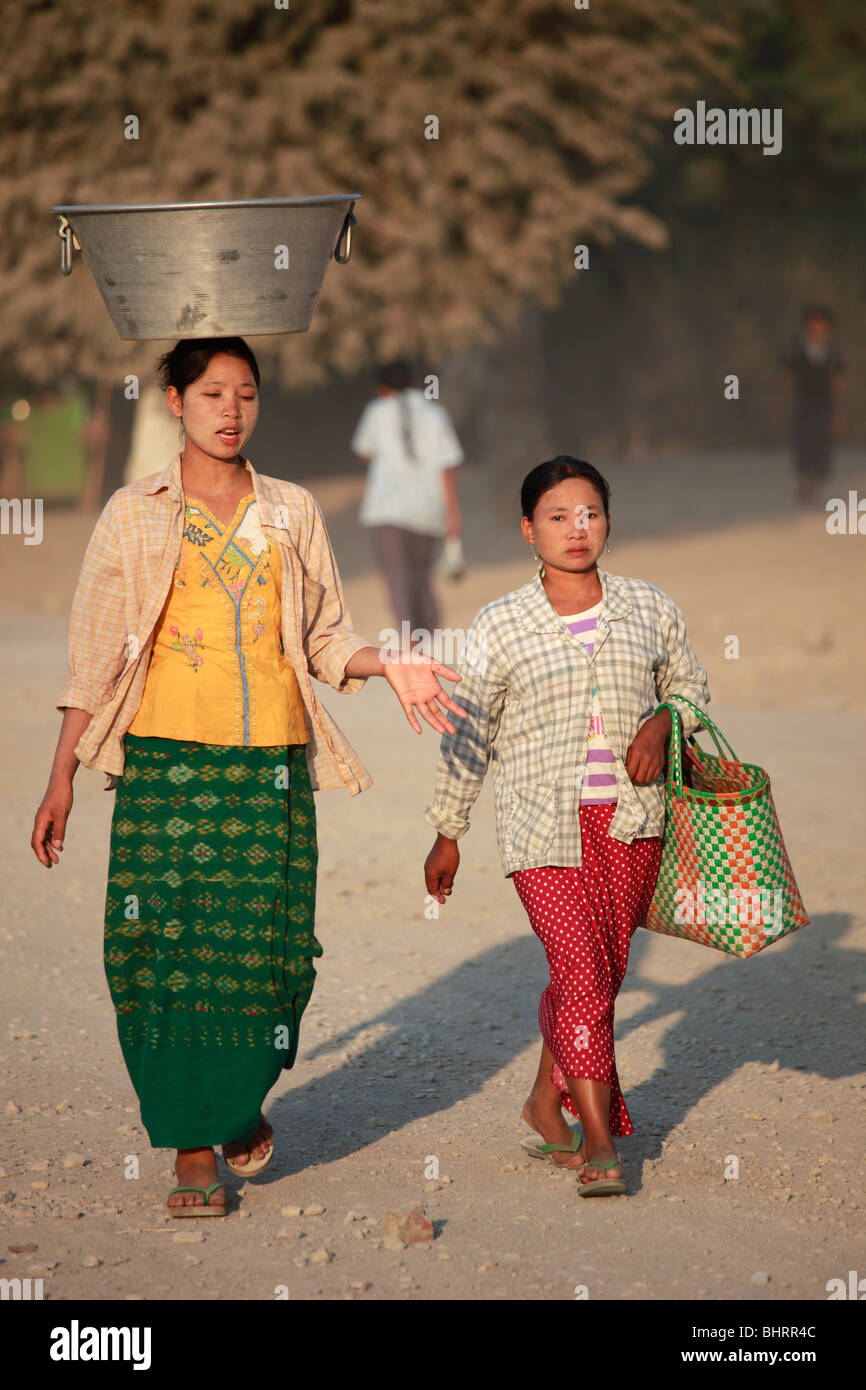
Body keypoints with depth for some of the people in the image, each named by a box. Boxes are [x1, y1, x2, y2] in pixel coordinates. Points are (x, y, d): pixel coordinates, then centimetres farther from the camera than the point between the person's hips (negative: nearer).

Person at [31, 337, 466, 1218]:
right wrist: (60, 780, 4)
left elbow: (324, 639, 13)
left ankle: (242, 1105, 24)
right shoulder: (134, 515, 6)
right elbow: (93, 658, 7)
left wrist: (385, 666, -7)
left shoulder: (292, 514, 12)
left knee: (265, 944, -2)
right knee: (169, 946, -6)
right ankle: (193, 1152, 5)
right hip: (165, 758, -1)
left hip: (270, 759, 2)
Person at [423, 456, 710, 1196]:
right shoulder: (500, 625, 0)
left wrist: (661, 724, -4)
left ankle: (547, 1099, 32)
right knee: (582, 971, -12)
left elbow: (690, 685, 19)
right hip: (543, 824, -3)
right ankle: (600, 1140, -7)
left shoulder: (650, 610, 5)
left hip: (630, 822, 3)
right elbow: (470, 732, 7)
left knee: (601, 972, 9)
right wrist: (447, 834, 10)